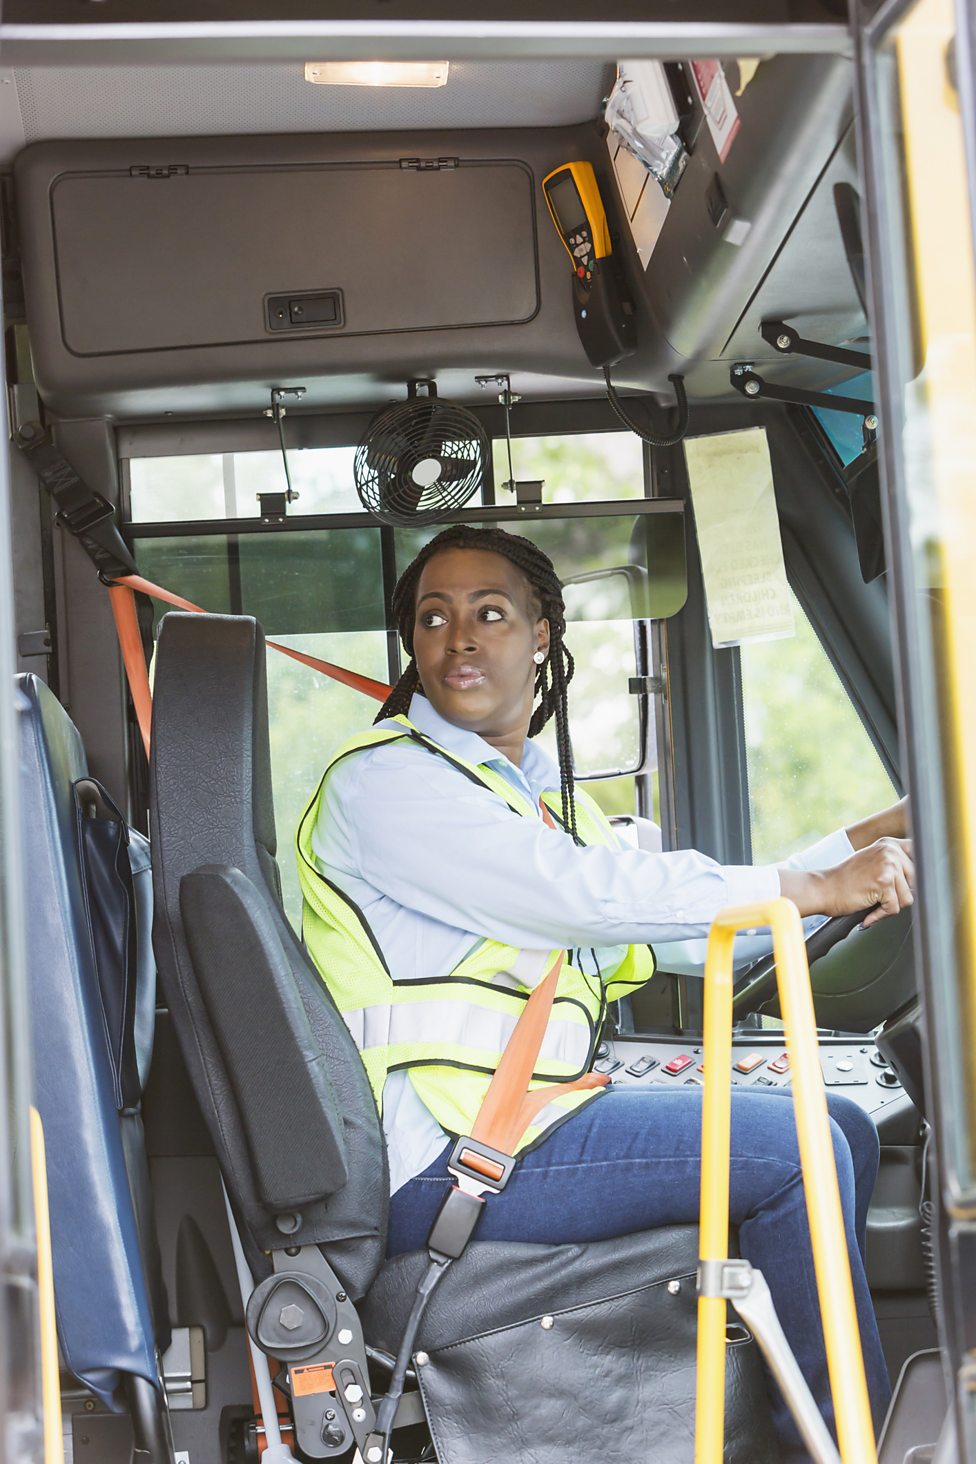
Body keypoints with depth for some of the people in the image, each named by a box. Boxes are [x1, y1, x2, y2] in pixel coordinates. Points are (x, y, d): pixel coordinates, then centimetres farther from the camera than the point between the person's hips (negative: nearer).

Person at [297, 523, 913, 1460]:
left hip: (528, 1119, 10)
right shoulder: (383, 781, -10)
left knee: (842, 1131, 9)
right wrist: (818, 888, -16)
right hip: (439, 1167, -9)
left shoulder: (538, 788, 20)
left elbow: (698, 916, 20)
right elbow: (590, 896, -20)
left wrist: (877, 833, 14)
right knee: (788, 1149, -17)